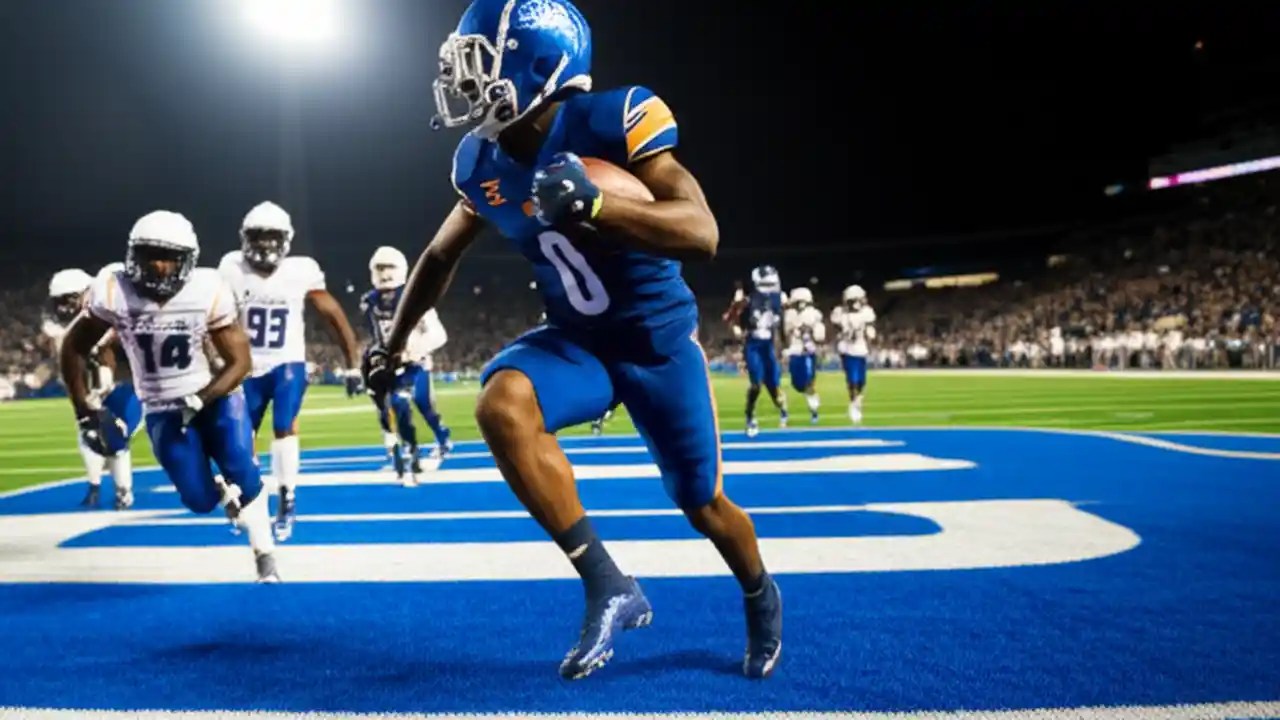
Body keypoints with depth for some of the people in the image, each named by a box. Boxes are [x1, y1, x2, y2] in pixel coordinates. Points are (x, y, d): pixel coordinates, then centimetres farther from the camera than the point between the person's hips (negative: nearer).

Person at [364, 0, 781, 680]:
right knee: (501, 405, -29)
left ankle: (761, 598, 44)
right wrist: (391, 347, 18)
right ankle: (609, 586, -18)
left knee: (703, 504, 9)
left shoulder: (610, 123, -25)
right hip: (575, 338, 4)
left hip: (658, 339, -3)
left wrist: (591, 203, -47)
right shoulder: (482, 162, -7)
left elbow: (702, 234, -33)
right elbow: (440, 257, 11)